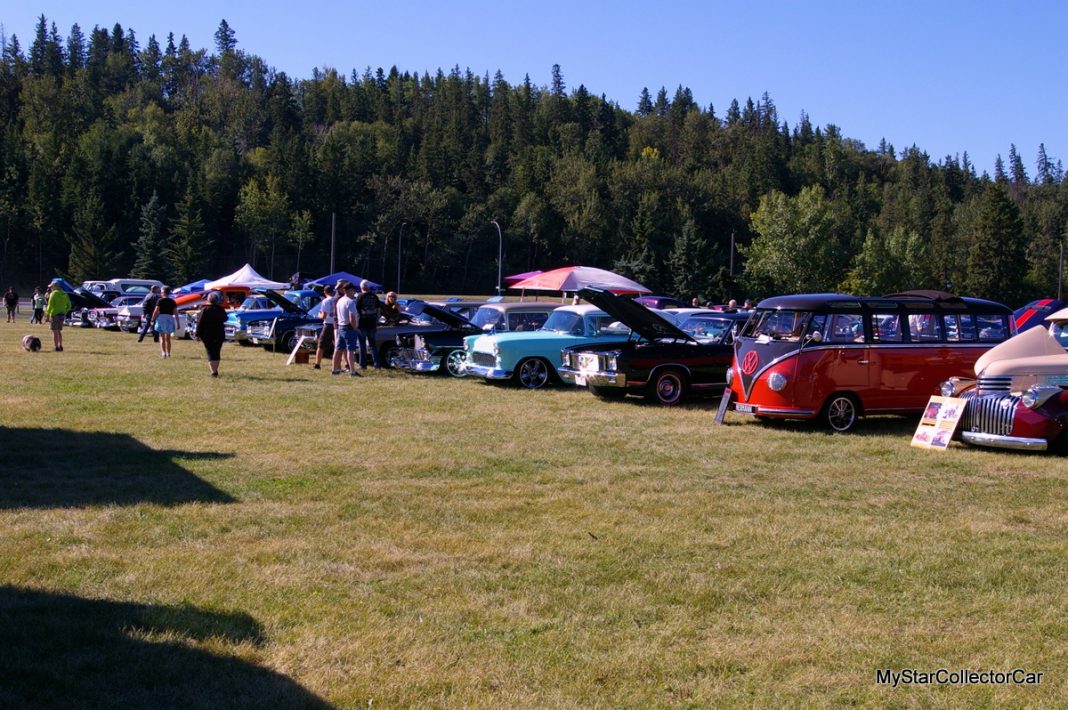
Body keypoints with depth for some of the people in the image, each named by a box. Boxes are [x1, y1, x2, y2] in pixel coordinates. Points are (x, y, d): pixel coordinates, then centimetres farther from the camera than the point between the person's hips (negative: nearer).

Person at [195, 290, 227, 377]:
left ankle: (213, 370, -14)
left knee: (210, 353, -1)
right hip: (219, 335, 3)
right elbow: (225, 319, 19)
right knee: (217, 353, 14)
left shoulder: (205, 310, -9)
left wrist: (198, 334, -4)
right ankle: (215, 370, 20)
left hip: (207, 335, -3)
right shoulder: (221, 310, 0)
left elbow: (200, 323, -10)